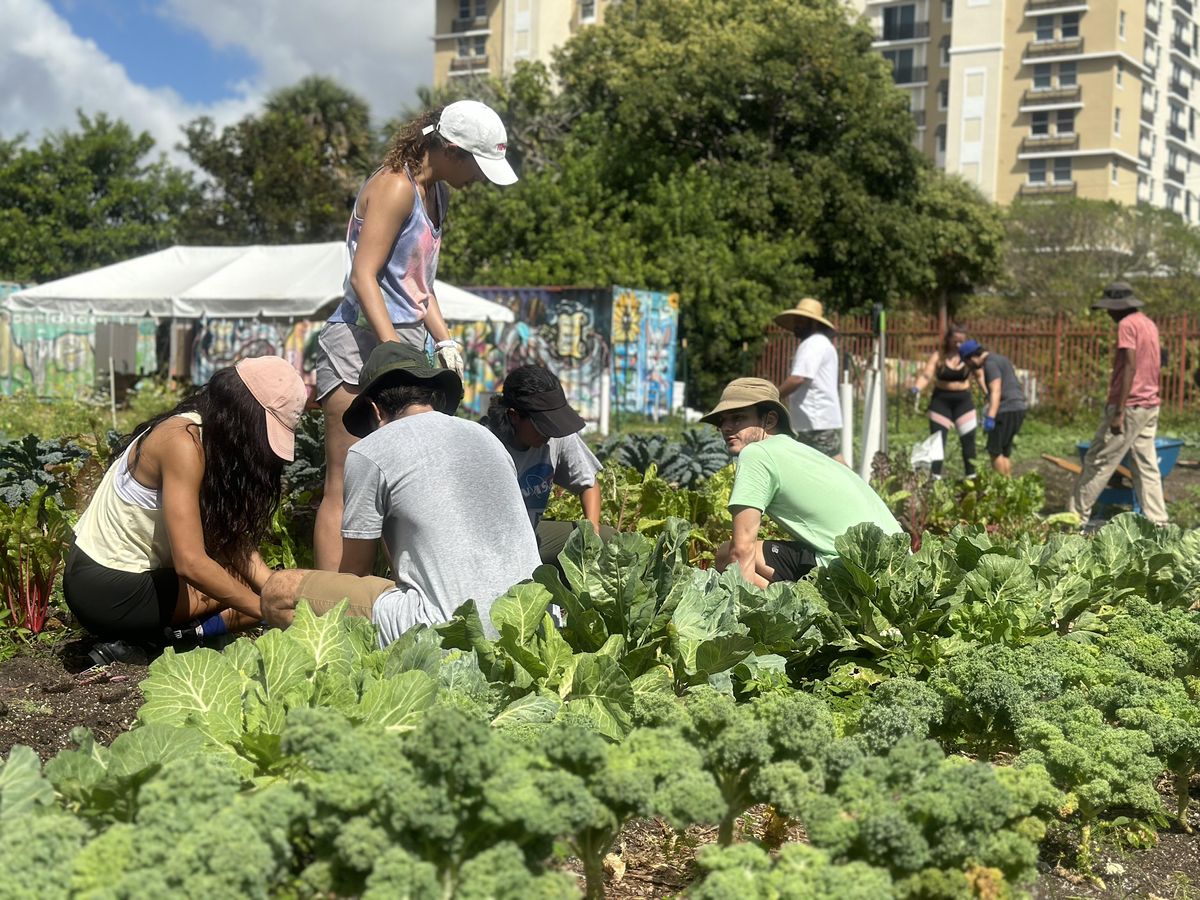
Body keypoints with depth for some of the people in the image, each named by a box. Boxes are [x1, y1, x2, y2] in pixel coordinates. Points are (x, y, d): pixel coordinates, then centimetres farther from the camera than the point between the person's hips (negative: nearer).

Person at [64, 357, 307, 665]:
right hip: (107, 590, -9)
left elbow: (235, 540, 1)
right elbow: (191, 563, -29)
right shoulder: (183, 443, -23)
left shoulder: (210, 438, 6)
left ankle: (137, 637, -1)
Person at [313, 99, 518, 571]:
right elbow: (364, 276, -17)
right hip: (362, 343, -10)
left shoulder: (436, 193, 18)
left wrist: (444, 339, 12)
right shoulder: (395, 186, -11)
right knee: (346, 485, -10)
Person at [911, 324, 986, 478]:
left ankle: (971, 477, 15)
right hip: (941, 400, -1)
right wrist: (917, 388, -37)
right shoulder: (938, 356, -6)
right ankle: (934, 478, -4)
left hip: (963, 400, 1)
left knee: (968, 440, 4)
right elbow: (926, 374, -17)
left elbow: (980, 376, 0)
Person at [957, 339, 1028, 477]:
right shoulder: (999, 359, 19)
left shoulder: (990, 363, -11)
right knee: (1004, 451, 13)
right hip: (1018, 408, 10)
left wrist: (990, 418, -28)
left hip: (1006, 410, -10)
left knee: (995, 450, -4)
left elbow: (996, 391, -22)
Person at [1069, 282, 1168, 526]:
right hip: (1150, 406, 9)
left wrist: (1119, 412, -21)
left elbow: (1129, 367, -20)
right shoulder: (1149, 324, 16)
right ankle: (1158, 523, 5)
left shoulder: (1127, 325, -12)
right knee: (1146, 467, 8)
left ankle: (1076, 518, 0)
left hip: (1129, 406, -9)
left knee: (1097, 463, -3)